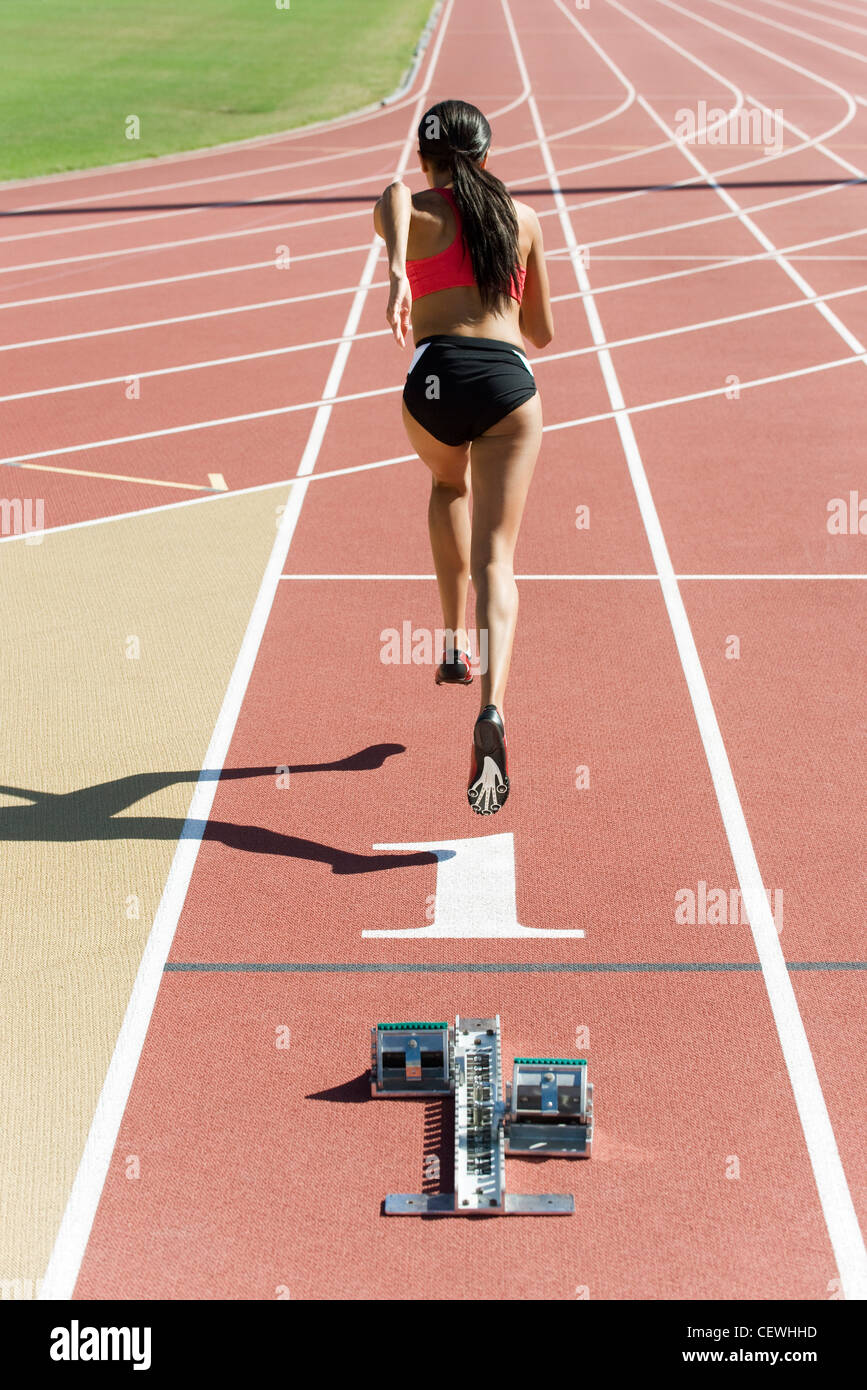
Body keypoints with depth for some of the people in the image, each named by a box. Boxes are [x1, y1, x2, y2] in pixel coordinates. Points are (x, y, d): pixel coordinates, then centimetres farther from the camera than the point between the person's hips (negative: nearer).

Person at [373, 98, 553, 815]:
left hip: (436, 376, 0)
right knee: (495, 560, -5)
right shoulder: (524, 218, 21)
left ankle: (456, 643, 33)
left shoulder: (414, 208, 13)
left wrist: (398, 274, -32)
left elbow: (393, 199, -15)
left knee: (450, 486, 35)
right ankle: (492, 708, -28)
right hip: (510, 381, 0)